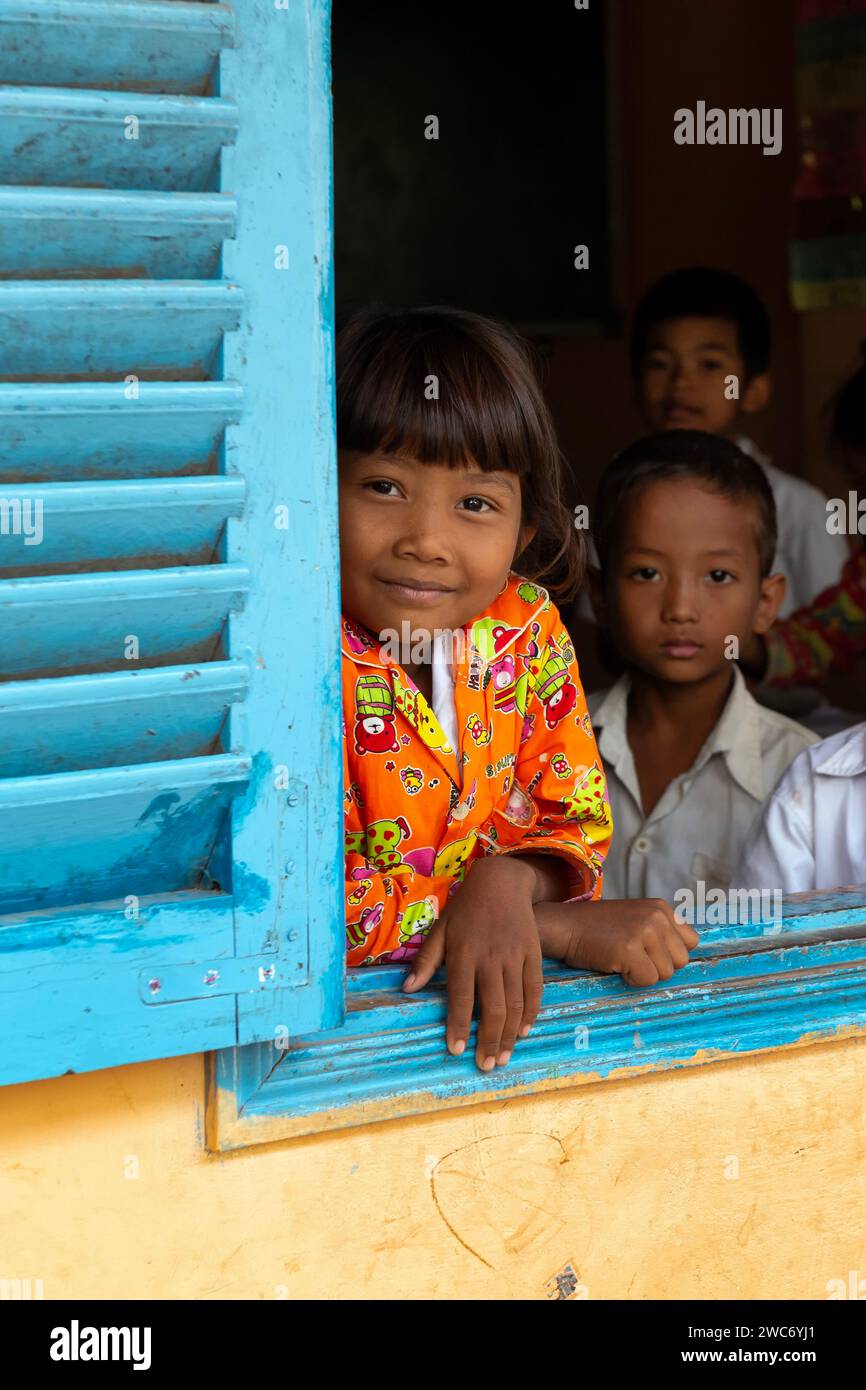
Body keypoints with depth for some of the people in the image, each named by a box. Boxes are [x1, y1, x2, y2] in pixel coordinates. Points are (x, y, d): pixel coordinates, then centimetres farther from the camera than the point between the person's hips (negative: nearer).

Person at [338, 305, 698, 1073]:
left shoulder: (527, 627, -3)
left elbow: (574, 820, 6)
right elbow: (318, 904, -18)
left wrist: (506, 882, -18)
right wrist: (563, 929, -19)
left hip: (490, 983, 5)